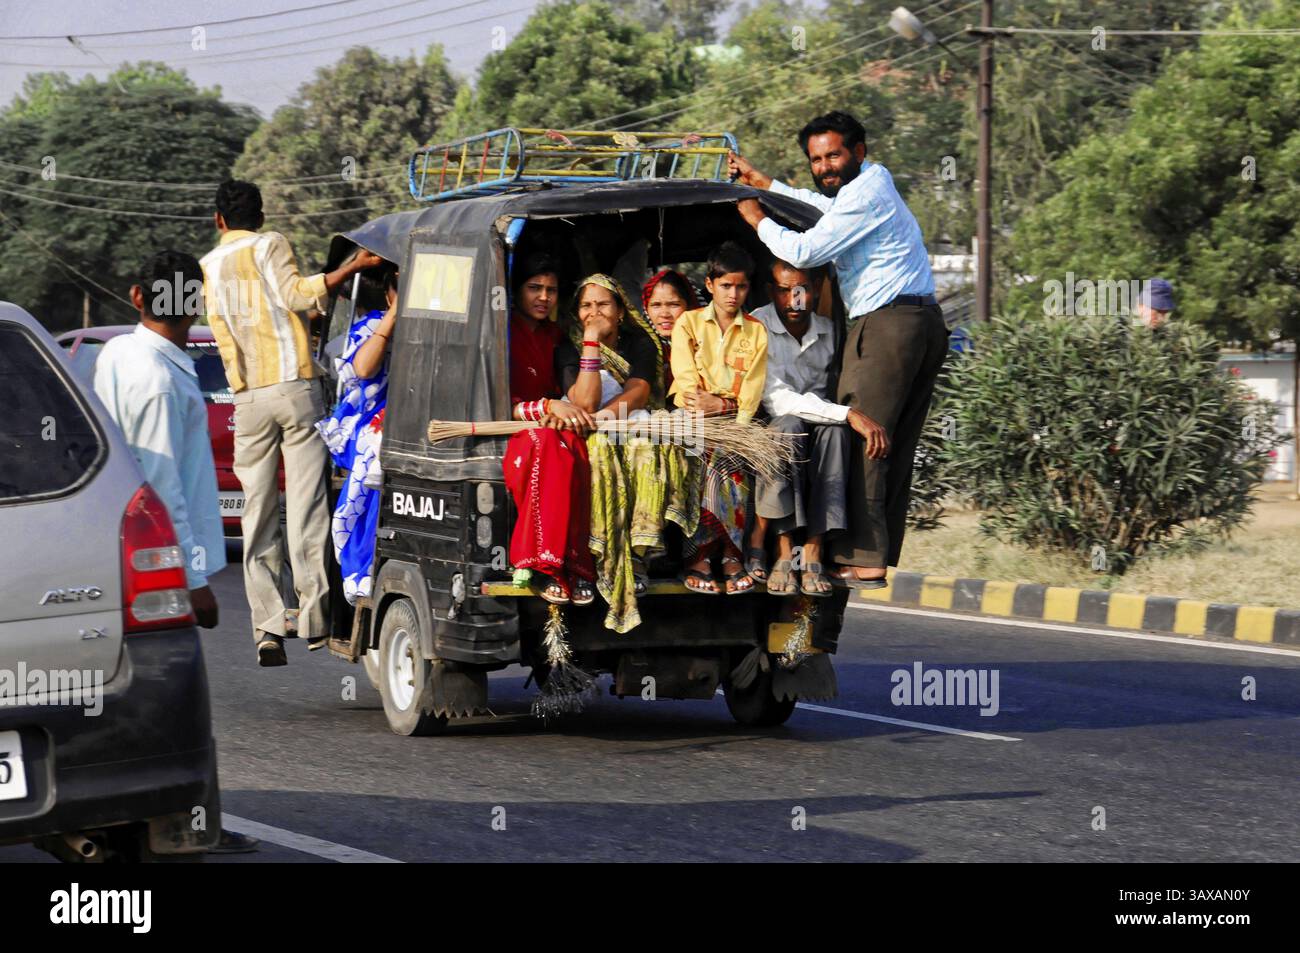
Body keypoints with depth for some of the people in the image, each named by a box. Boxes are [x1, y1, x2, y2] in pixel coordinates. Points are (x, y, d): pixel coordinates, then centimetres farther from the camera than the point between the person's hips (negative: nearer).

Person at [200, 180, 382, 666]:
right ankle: (315, 621, -6)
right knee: (307, 507, -2)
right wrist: (353, 268, -14)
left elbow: (222, 330, 9)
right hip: (295, 386, -3)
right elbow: (295, 294, -11)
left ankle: (267, 628, -5)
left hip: (248, 398, 3)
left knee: (258, 514, 5)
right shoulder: (270, 244, 5)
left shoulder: (209, 266, 17)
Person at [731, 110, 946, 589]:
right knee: (893, 449, 10)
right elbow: (826, 207, 43)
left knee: (858, 440, -10)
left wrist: (756, 217, 0)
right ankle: (880, 556, 11)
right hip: (923, 324, 11)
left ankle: (862, 559, -14)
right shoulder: (874, 181, 22)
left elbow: (803, 251, -15)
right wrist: (761, 182, 44)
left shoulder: (865, 195, -11)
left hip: (885, 325, -11)